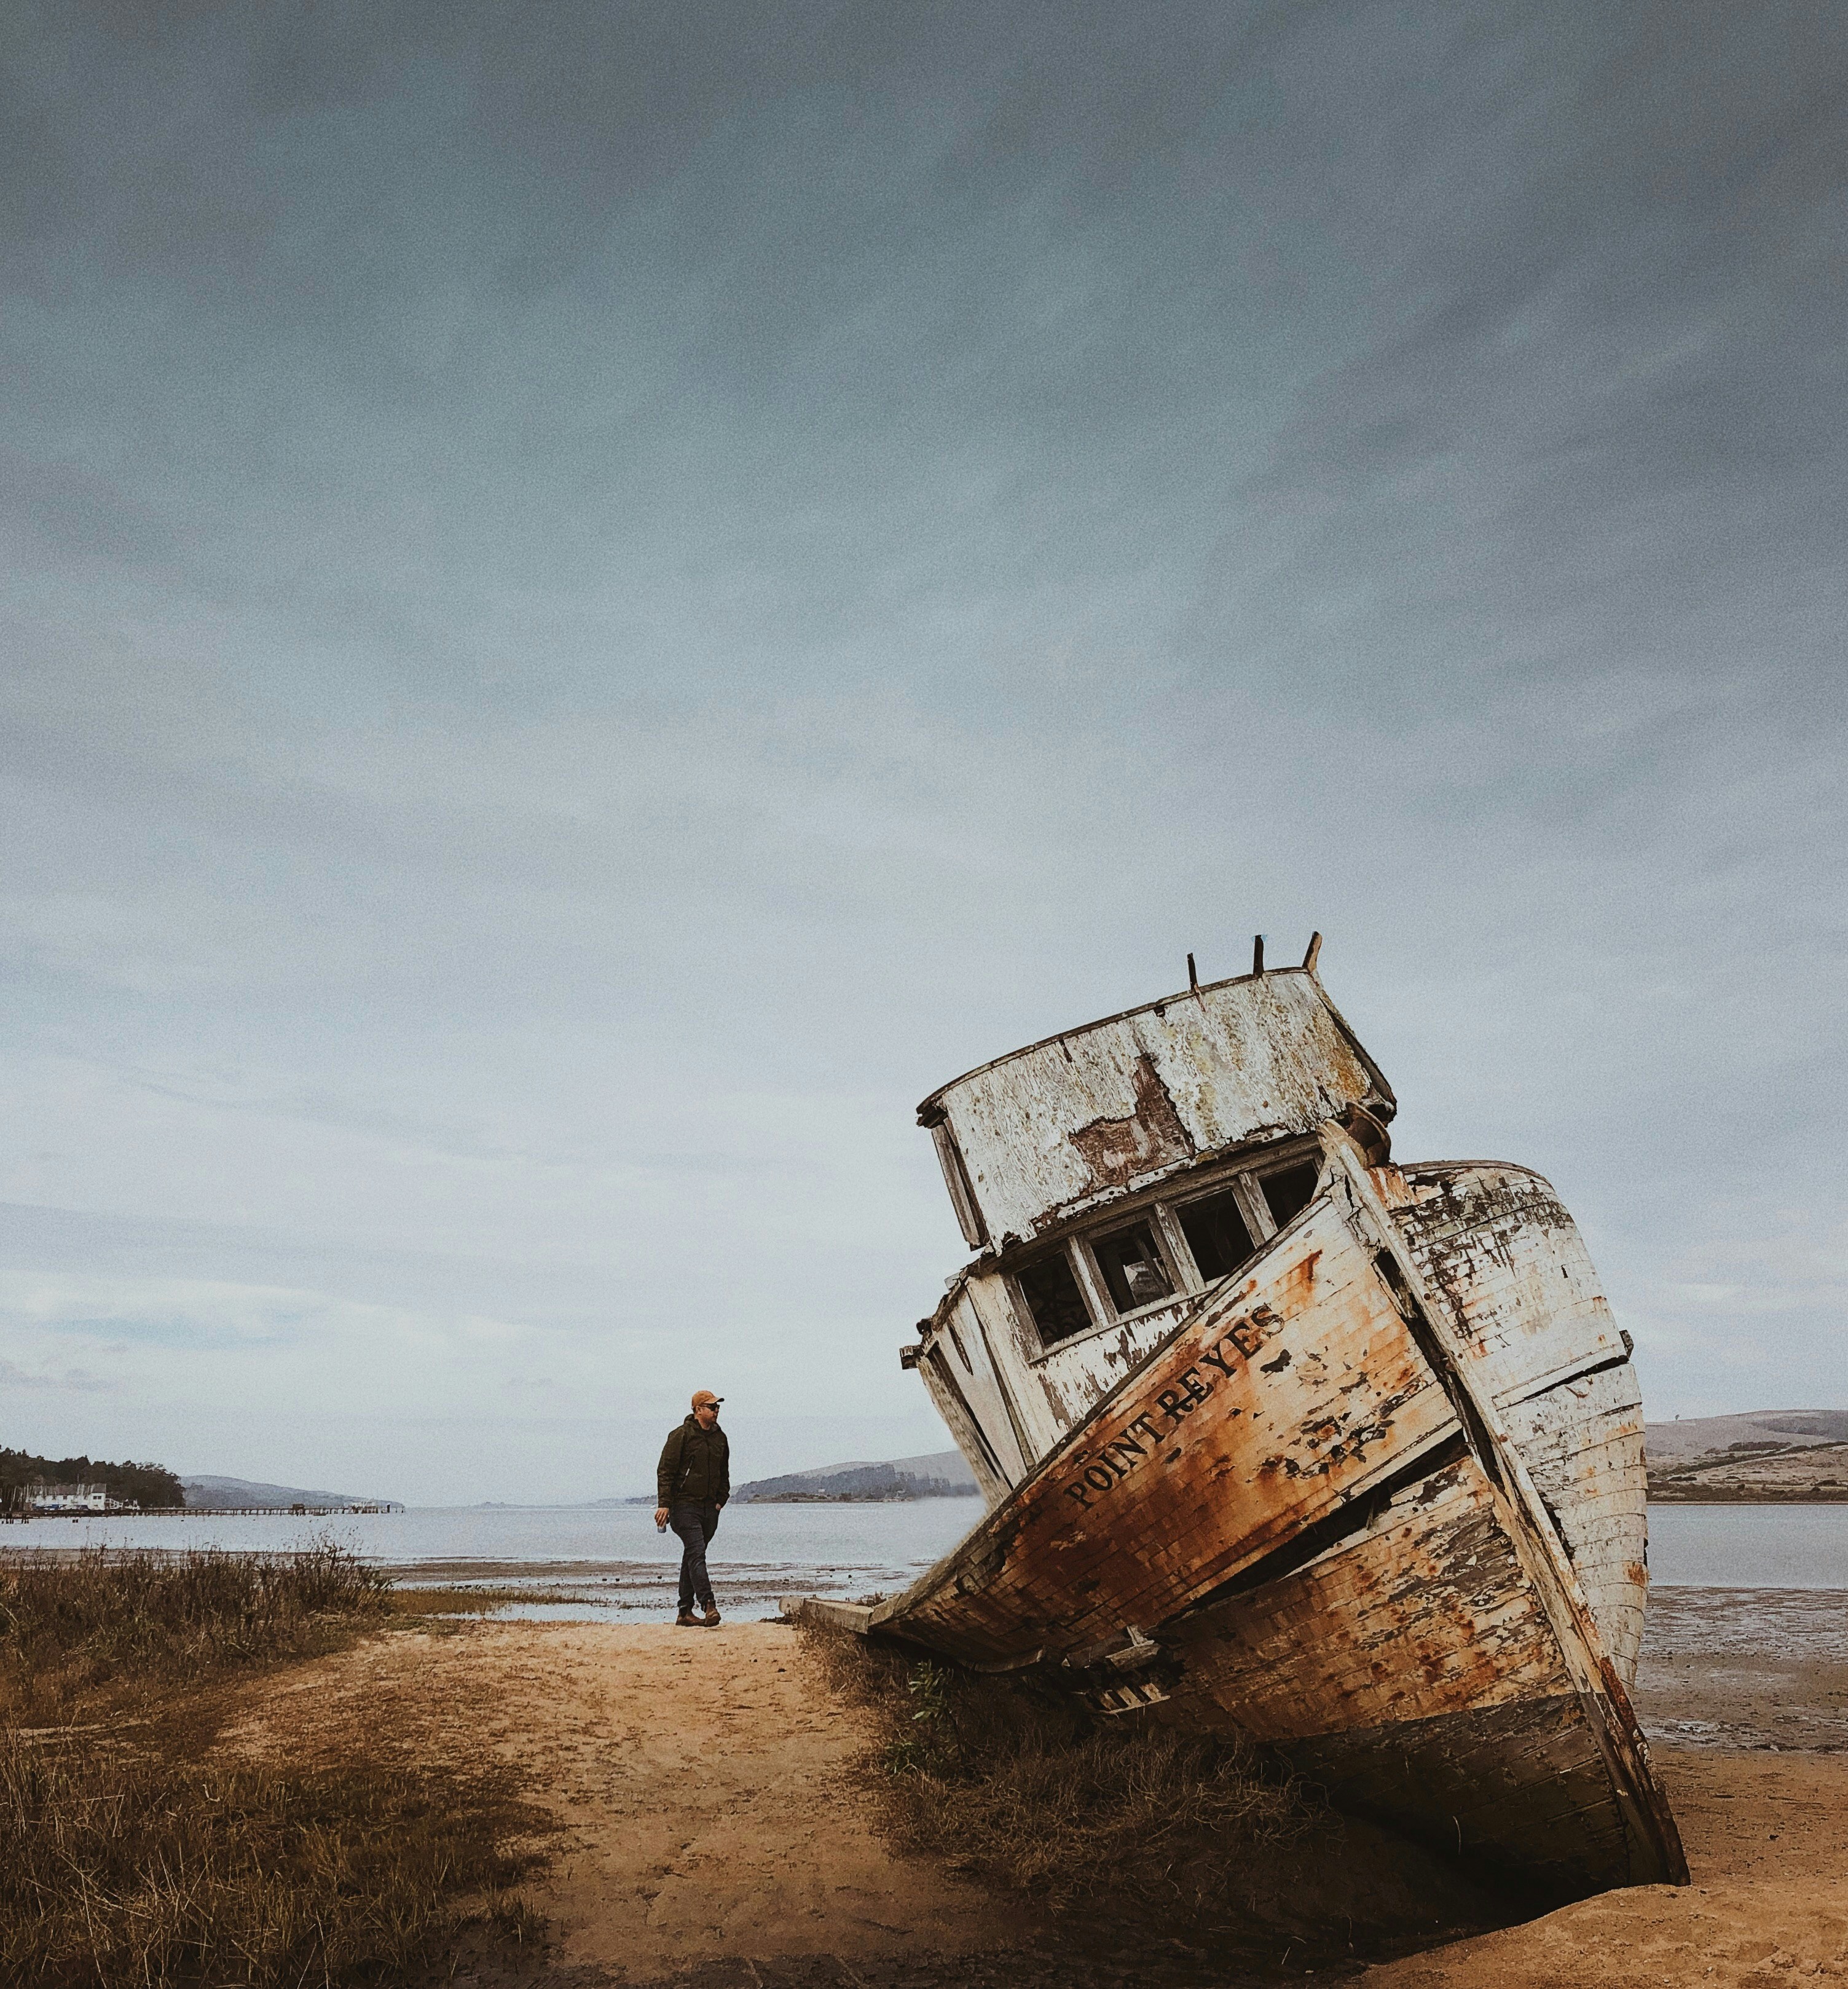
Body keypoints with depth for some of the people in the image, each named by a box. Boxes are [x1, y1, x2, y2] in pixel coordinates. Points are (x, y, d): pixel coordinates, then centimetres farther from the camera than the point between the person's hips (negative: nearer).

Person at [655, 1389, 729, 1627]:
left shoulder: (720, 1437, 12)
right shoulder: (680, 1436, -8)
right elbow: (665, 1471, -9)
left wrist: (721, 1500, 14)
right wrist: (664, 1504, -15)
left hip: (709, 1509, 7)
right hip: (684, 1506, -6)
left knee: (692, 1557, 11)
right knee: (696, 1554, -16)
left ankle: (685, 1613, 15)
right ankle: (709, 1606, -23)